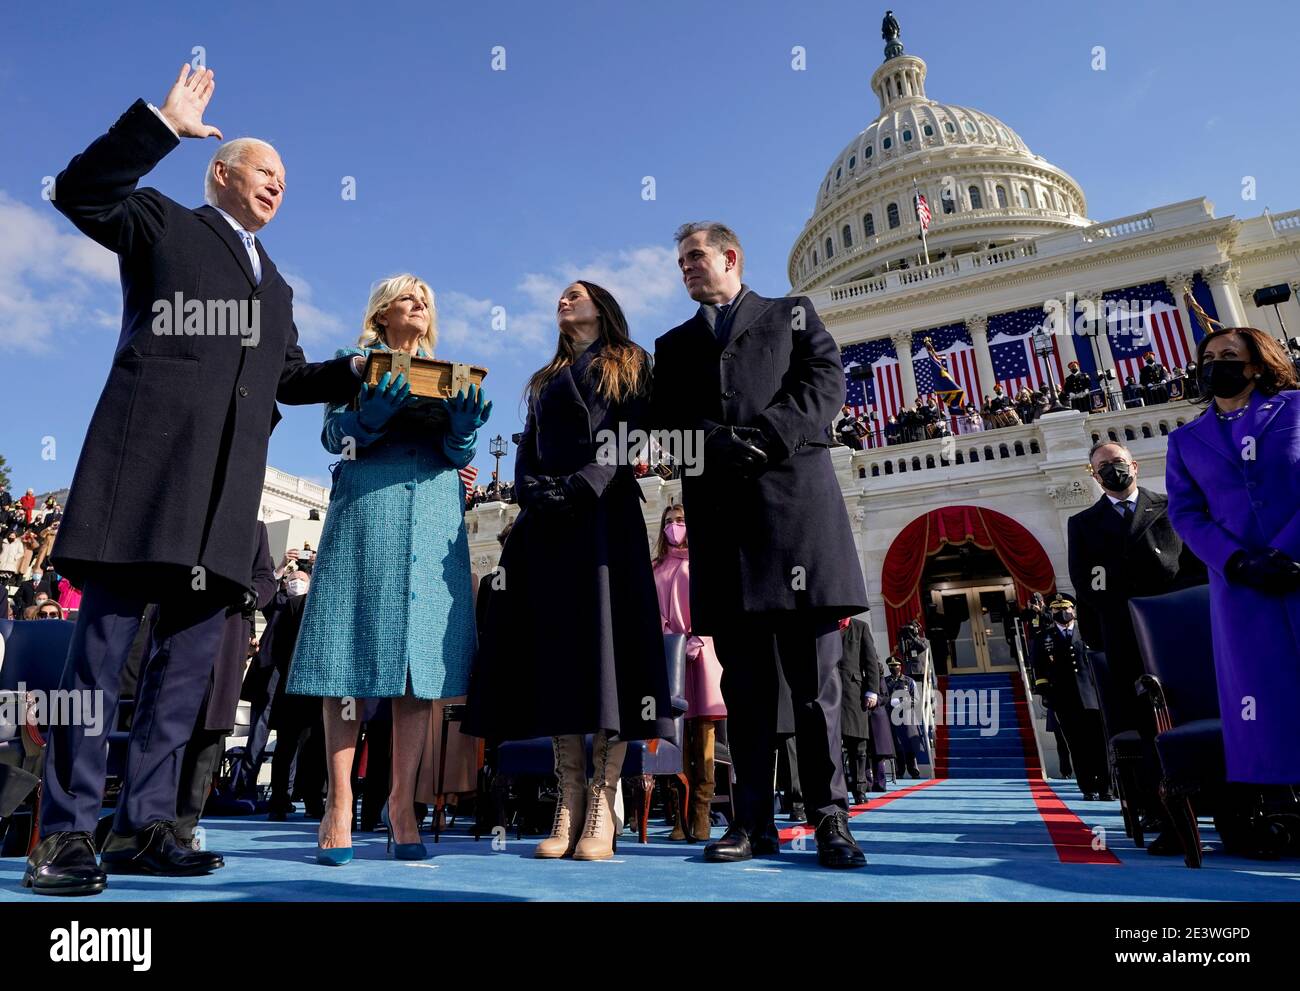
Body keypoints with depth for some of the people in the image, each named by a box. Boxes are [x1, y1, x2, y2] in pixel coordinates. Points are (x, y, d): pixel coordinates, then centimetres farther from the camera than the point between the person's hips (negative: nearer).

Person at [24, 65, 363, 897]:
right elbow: (82, 190, -1)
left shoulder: (276, 284, 30)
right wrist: (164, 124, -5)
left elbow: (290, 378, 28)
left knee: (191, 655, 3)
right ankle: (66, 833, 2)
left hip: (227, 488, 6)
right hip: (150, 458, -5)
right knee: (106, 639, -6)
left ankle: (144, 826, 11)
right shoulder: (164, 223, 16)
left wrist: (366, 374, 17)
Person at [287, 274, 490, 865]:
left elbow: (459, 454, 12)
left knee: (423, 655, -3)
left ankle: (402, 804, 3)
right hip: (366, 507, -2)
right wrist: (374, 412, -17)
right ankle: (340, 806, 0)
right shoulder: (355, 362, 15)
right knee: (352, 654, -6)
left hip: (435, 514, 3)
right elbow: (334, 434, 3)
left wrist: (464, 424, -11)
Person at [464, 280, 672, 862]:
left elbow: (633, 438, -2)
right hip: (546, 521, 5)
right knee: (554, 643, -4)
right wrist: (532, 491, -4)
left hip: (605, 514, -4)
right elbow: (526, 450, 18)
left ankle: (602, 804, -10)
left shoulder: (630, 366, 14)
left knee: (604, 637, -12)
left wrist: (582, 486, -16)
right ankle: (569, 801, -3)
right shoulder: (545, 381, 29)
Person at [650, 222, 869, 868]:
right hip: (720, 513, 3)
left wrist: (764, 437, -12)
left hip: (795, 499, -2)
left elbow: (826, 382, 3)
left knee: (813, 675, -2)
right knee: (744, 678, 3)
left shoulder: (792, 314, 19)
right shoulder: (674, 344, 25)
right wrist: (722, 444, -10)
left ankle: (829, 816, 7)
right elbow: (667, 422, 10)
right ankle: (753, 821, 9)